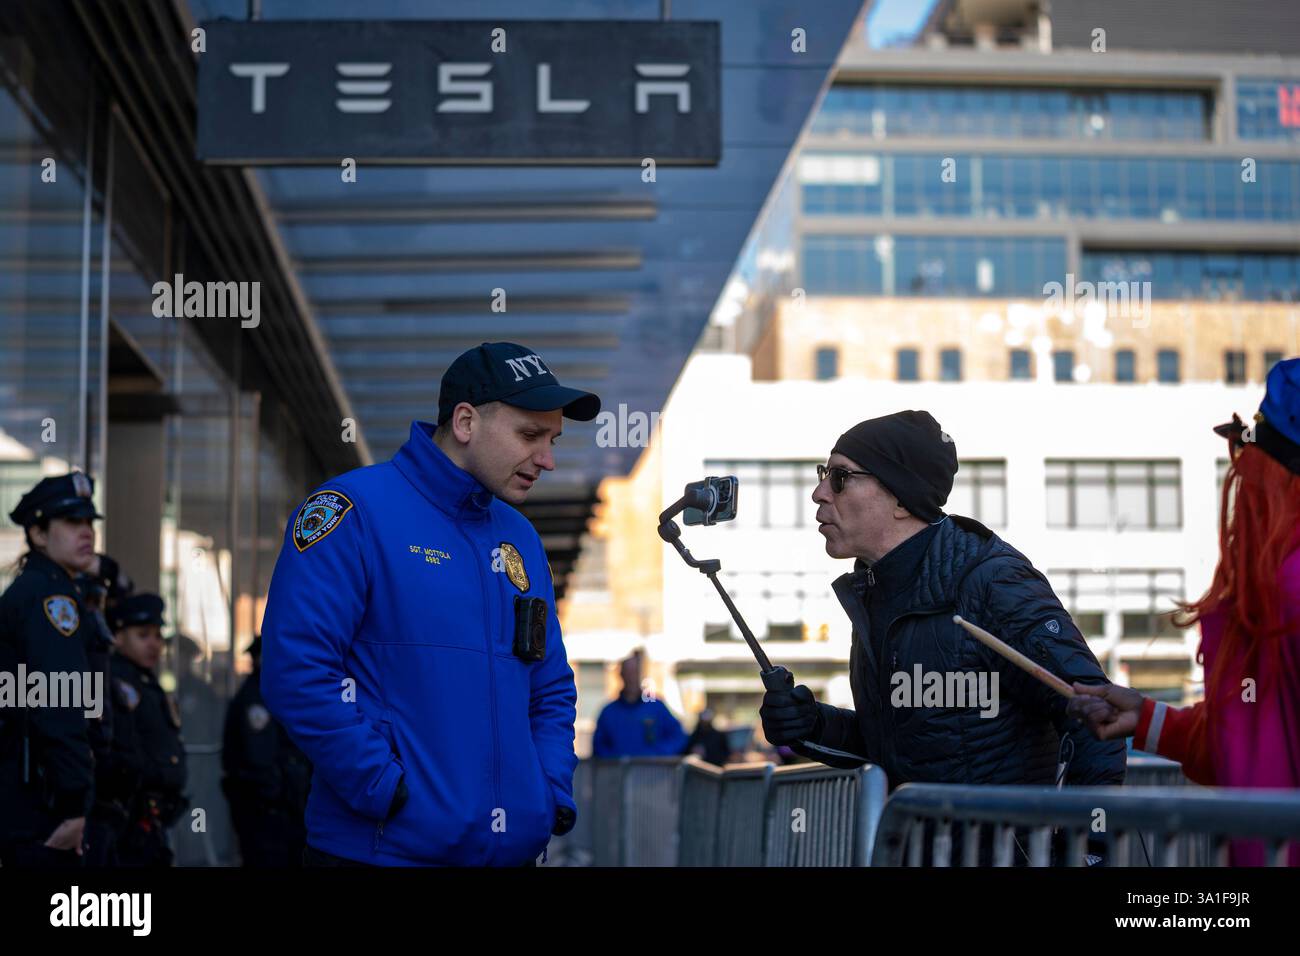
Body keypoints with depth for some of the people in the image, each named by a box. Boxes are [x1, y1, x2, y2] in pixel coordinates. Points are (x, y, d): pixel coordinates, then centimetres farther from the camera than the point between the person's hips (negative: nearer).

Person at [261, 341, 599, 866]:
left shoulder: (521, 538, 12)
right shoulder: (355, 510, -9)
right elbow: (297, 670, -18)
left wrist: (553, 797, 2)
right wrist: (389, 792, -19)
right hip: (382, 847, -7)